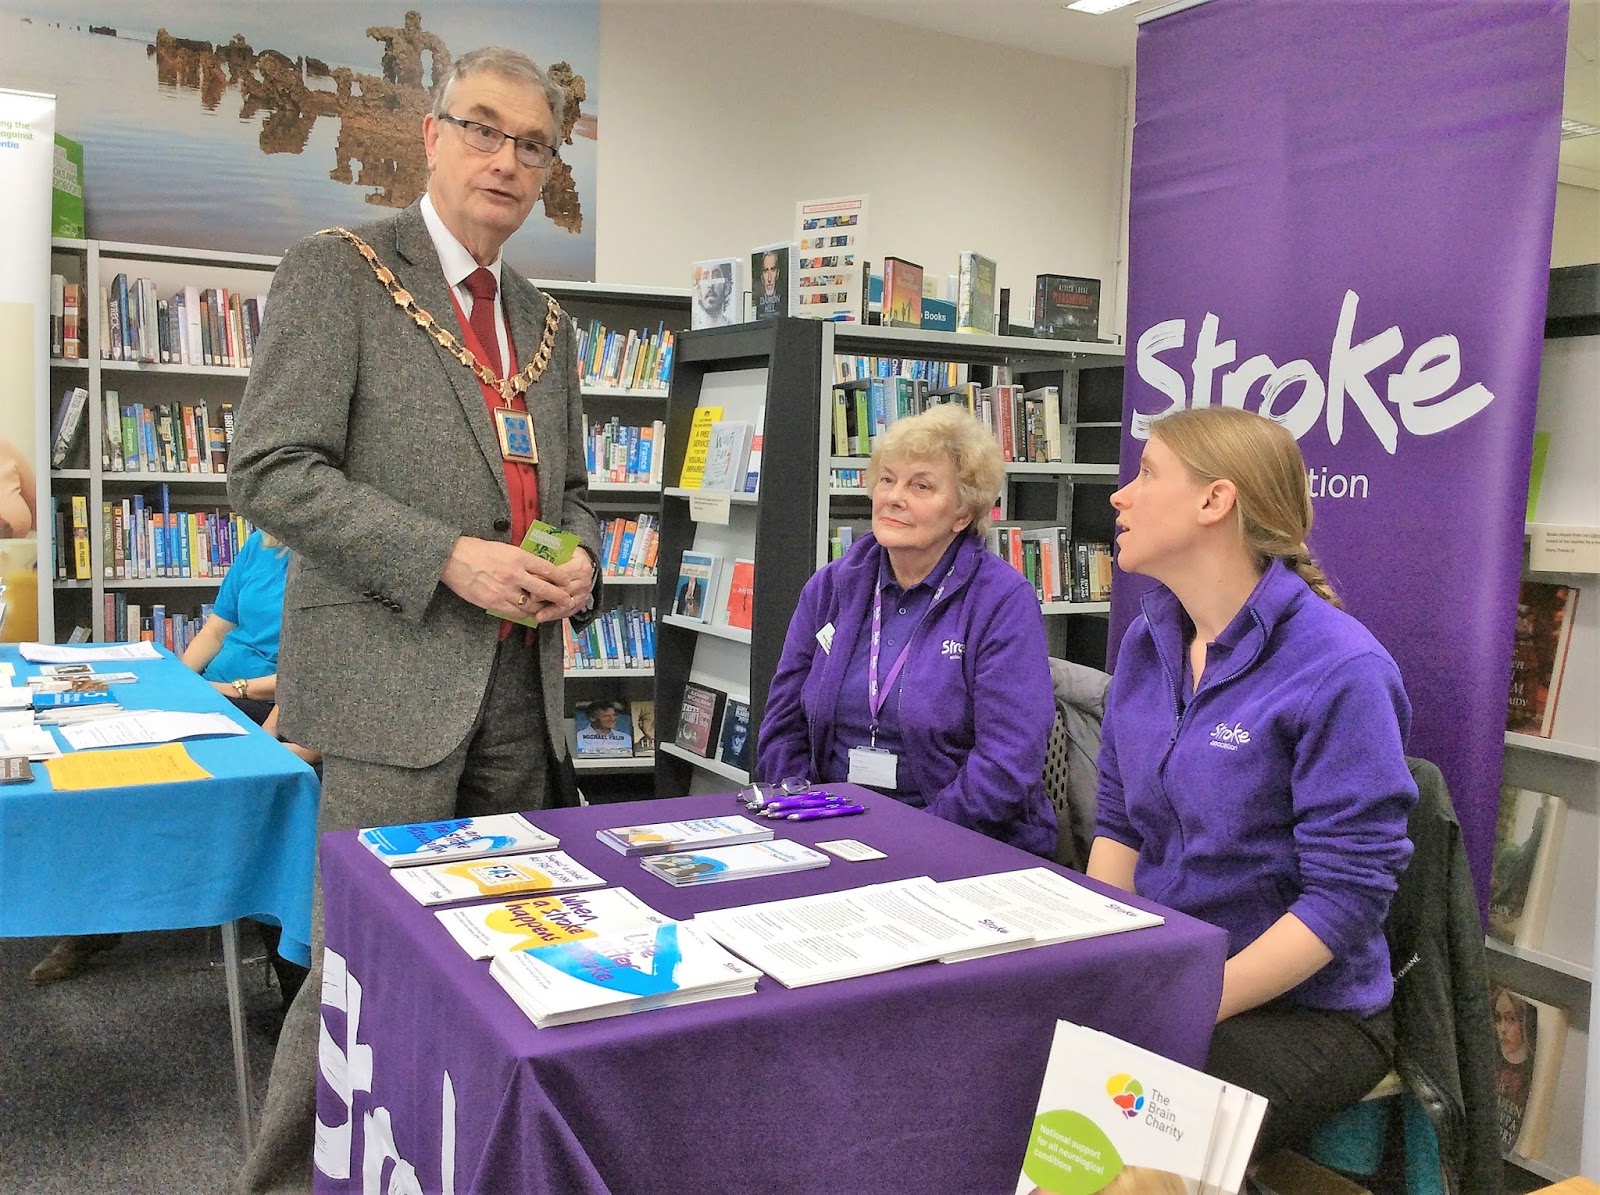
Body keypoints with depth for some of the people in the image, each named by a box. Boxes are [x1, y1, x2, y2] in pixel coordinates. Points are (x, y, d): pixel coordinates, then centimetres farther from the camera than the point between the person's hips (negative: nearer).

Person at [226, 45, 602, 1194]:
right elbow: (272, 468, -10)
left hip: (523, 682, 6)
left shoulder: (547, 322, 18)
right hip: (394, 677, -6)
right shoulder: (338, 271, -1)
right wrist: (446, 558, -18)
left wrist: (580, 560, 1)